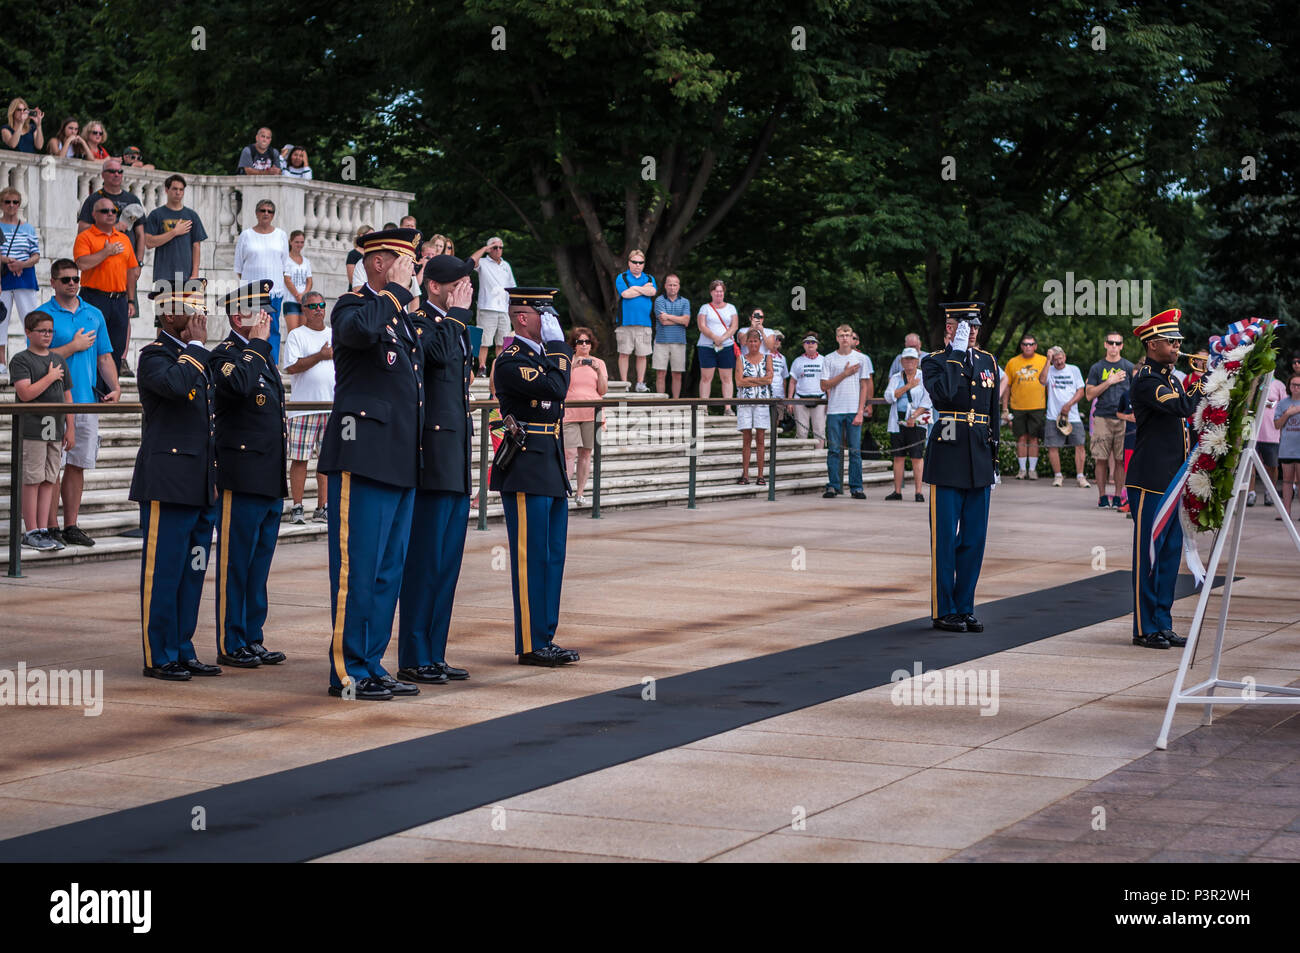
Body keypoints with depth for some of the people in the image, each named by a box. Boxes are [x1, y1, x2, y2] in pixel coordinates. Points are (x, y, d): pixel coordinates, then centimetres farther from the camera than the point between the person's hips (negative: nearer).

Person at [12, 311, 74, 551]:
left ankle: (43, 530, 10)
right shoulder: (21, 359, -3)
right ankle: (31, 532, 0)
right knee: (31, 481, -4)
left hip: (55, 431, 6)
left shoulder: (59, 361, 16)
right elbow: (25, 393, -16)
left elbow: (67, 397, 18)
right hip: (31, 430, -6)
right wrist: (51, 377, -9)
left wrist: (70, 429, 12)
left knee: (49, 480, 6)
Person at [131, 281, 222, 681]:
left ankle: (182, 651, 18)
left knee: (192, 573, 11)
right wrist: (195, 346, -16)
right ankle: (159, 657, 3)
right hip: (168, 484, -8)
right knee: (163, 572, -3)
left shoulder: (199, 358, 19)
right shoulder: (154, 355, -7)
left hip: (201, 488, 8)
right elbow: (175, 384, -30)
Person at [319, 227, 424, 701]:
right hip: (364, 460, -9)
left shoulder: (403, 316, 21)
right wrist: (396, 290, -20)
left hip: (400, 464, 9)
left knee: (388, 570, 12)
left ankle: (372, 665, 19)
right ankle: (348, 672, 0)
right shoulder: (354, 306, -6)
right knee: (357, 569, -5)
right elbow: (360, 329, -32)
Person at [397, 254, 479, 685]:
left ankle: (435, 655, 16)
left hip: (457, 467, 9)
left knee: (447, 562, 10)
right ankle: (414, 660, -1)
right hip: (432, 463, -9)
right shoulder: (416, 322, -6)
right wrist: (456, 314, -14)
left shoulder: (455, 328, 21)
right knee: (425, 561, -6)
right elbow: (438, 355, -24)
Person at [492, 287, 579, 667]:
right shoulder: (510, 361, -12)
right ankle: (531, 645, 0)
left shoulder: (543, 354, 17)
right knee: (531, 557, -5)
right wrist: (555, 344, -13)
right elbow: (556, 388, -22)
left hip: (552, 470, 10)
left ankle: (545, 639, 17)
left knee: (552, 557, 11)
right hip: (526, 471, -10)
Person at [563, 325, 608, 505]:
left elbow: (603, 391, 6)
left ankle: (580, 493, 9)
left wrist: (598, 371, -7)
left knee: (586, 453, 3)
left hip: (591, 414, 2)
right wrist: (573, 367, -15)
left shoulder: (598, 363, 11)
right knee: (570, 452, -12)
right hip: (569, 414, -2)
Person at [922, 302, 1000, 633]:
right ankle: (943, 611, 6)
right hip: (948, 459, -5)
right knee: (945, 540, -1)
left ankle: (965, 608, 15)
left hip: (979, 460, 5)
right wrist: (956, 352, -17)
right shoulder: (934, 361, -2)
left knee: (974, 538, 7)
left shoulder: (988, 362, 13)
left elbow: (994, 413, 18)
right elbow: (942, 395, -23)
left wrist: (994, 458, 15)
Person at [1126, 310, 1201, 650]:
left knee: (1170, 554, 10)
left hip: (1172, 481, 9)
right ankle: (1145, 629, 2)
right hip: (1150, 482, -9)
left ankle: (1163, 625, 16)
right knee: (1148, 555, -3)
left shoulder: (1172, 379, 17)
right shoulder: (1145, 380, -12)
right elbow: (1183, 408, -27)